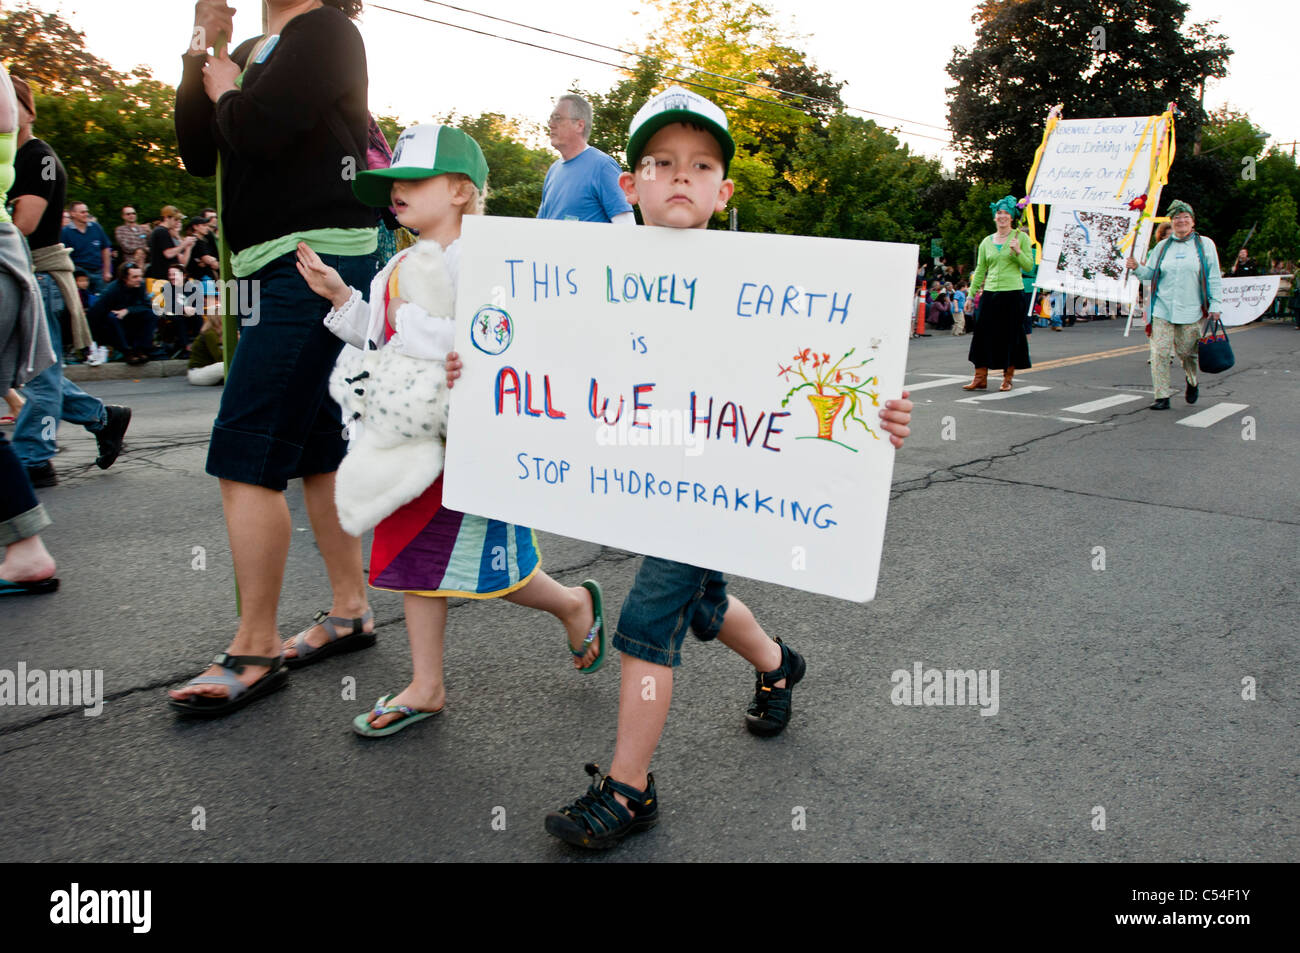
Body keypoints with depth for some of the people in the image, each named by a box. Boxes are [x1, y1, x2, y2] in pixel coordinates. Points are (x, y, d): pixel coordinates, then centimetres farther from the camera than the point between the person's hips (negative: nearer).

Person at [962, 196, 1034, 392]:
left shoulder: (1021, 237, 2)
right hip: (990, 293, 3)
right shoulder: (987, 242, 11)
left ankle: (1007, 378, 12)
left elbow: (1029, 266, -1)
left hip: (1013, 293, -3)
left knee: (1011, 336, 2)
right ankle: (980, 378, 7)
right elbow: (980, 271, 15)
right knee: (984, 334, 1)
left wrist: (1017, 251, -17)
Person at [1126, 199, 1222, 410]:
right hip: (1162, 310, 2)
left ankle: (1192, 383, 36)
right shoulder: (1162, 247, 10)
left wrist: (1215, 305, -2)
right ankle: (1162, 397, -2)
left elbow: (1214, 278, 5)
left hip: (1192, 311, -1)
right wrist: (1136, 268, -6)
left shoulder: (1205, 245, 5)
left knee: (1187, 352, 5)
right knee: (1160, 353, -7)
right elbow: (1150, 274, 15)